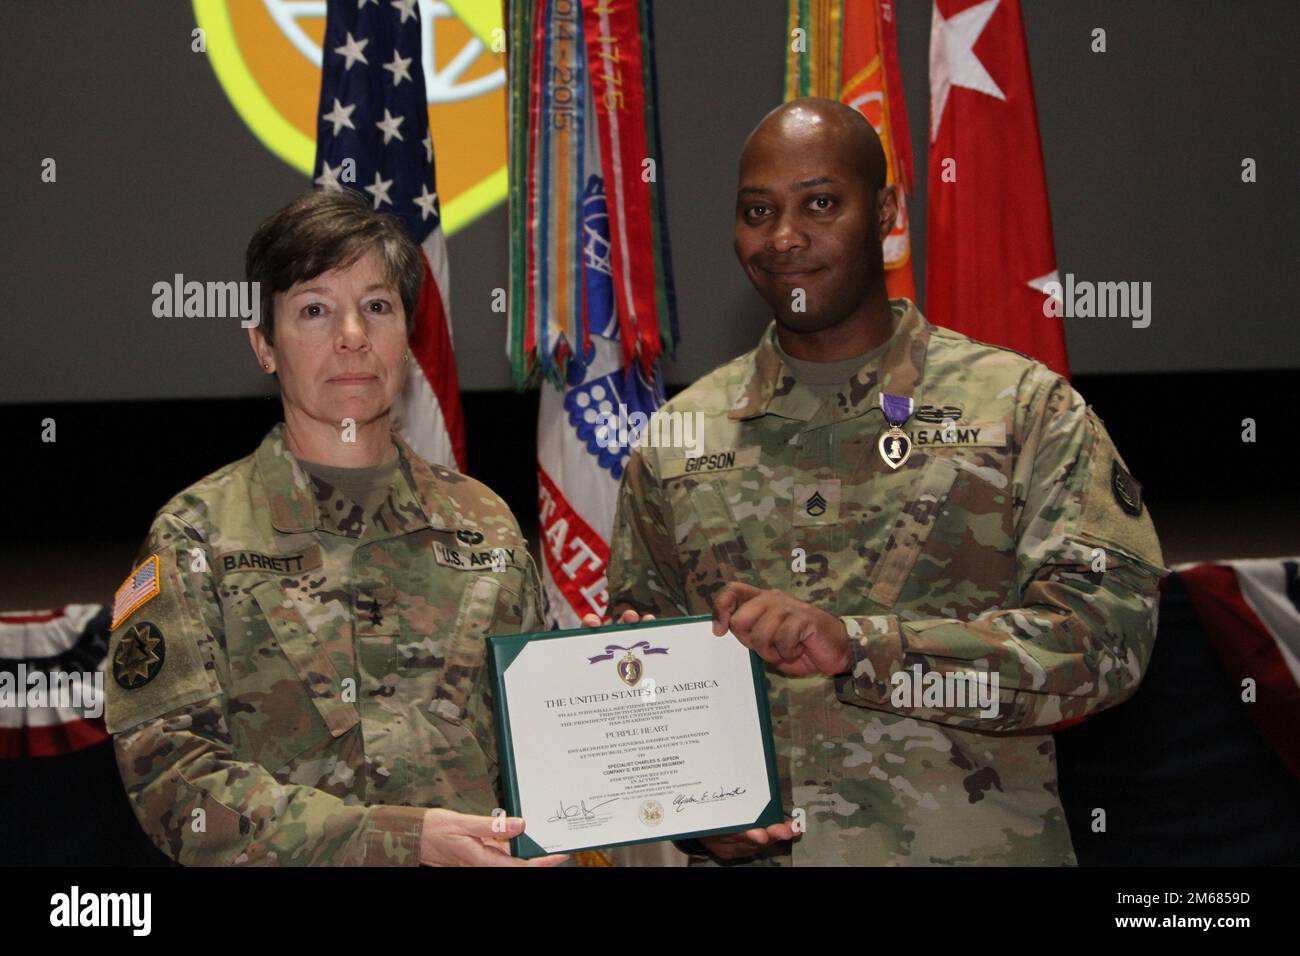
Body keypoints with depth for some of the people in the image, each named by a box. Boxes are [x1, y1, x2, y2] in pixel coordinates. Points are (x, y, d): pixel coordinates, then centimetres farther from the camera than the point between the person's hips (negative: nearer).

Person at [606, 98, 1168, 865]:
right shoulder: (678, 438, 7)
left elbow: (1107, 633, -13)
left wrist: (857, 645, -23)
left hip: (967, 846, -2)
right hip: (744, 857, 2)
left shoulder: (1023, 407, -2)